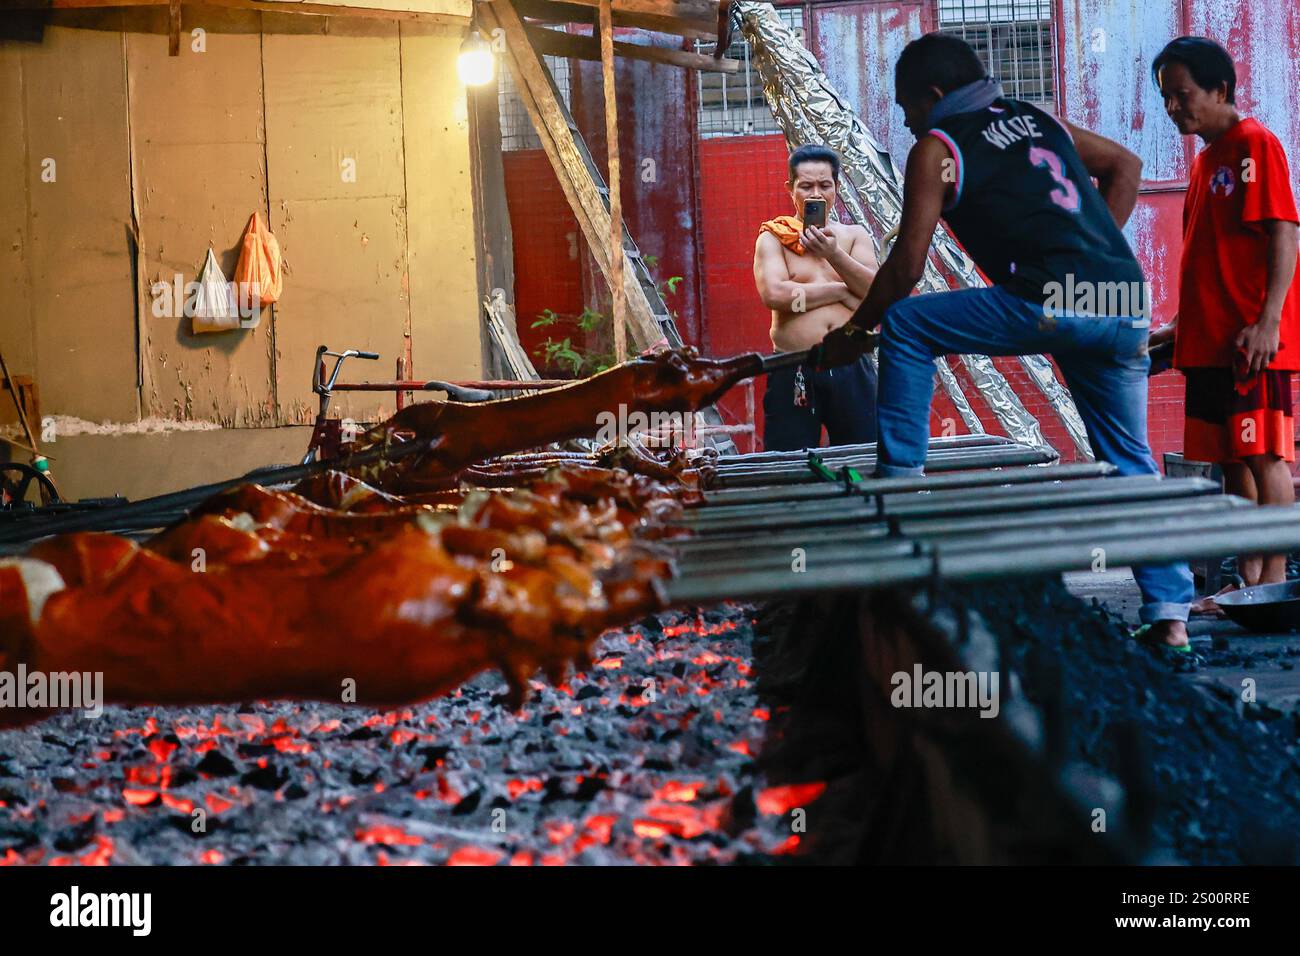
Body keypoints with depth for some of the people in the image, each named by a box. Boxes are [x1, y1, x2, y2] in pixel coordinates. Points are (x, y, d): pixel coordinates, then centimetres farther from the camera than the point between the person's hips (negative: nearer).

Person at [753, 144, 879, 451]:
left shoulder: (854, 236, 13)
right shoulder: (772, 238, 6)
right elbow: (774, 293, -12)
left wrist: (834, 255, -16)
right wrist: (841, 291, -7)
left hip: (851, 368, 2)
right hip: (794, 374, -2)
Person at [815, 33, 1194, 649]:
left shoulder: (937, 147, 7)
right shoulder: (1035, 119, 26)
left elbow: (907, 265, 3)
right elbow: (1125, 166, 32)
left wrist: (854, 332, 15)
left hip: (1052, 305, -7)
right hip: (1127, 307, 7)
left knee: (906, 326, 10)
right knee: (1130, 462, 14)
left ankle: (899, 480, 8)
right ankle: (1169, 614, 9)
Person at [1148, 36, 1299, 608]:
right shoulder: (1206, 157, 19)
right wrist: (1181, 327, 22)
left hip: (1252, 341, -9)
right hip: (1209, 340, 9)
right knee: (1232, 459, 9)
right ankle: (1248, 578, 13)